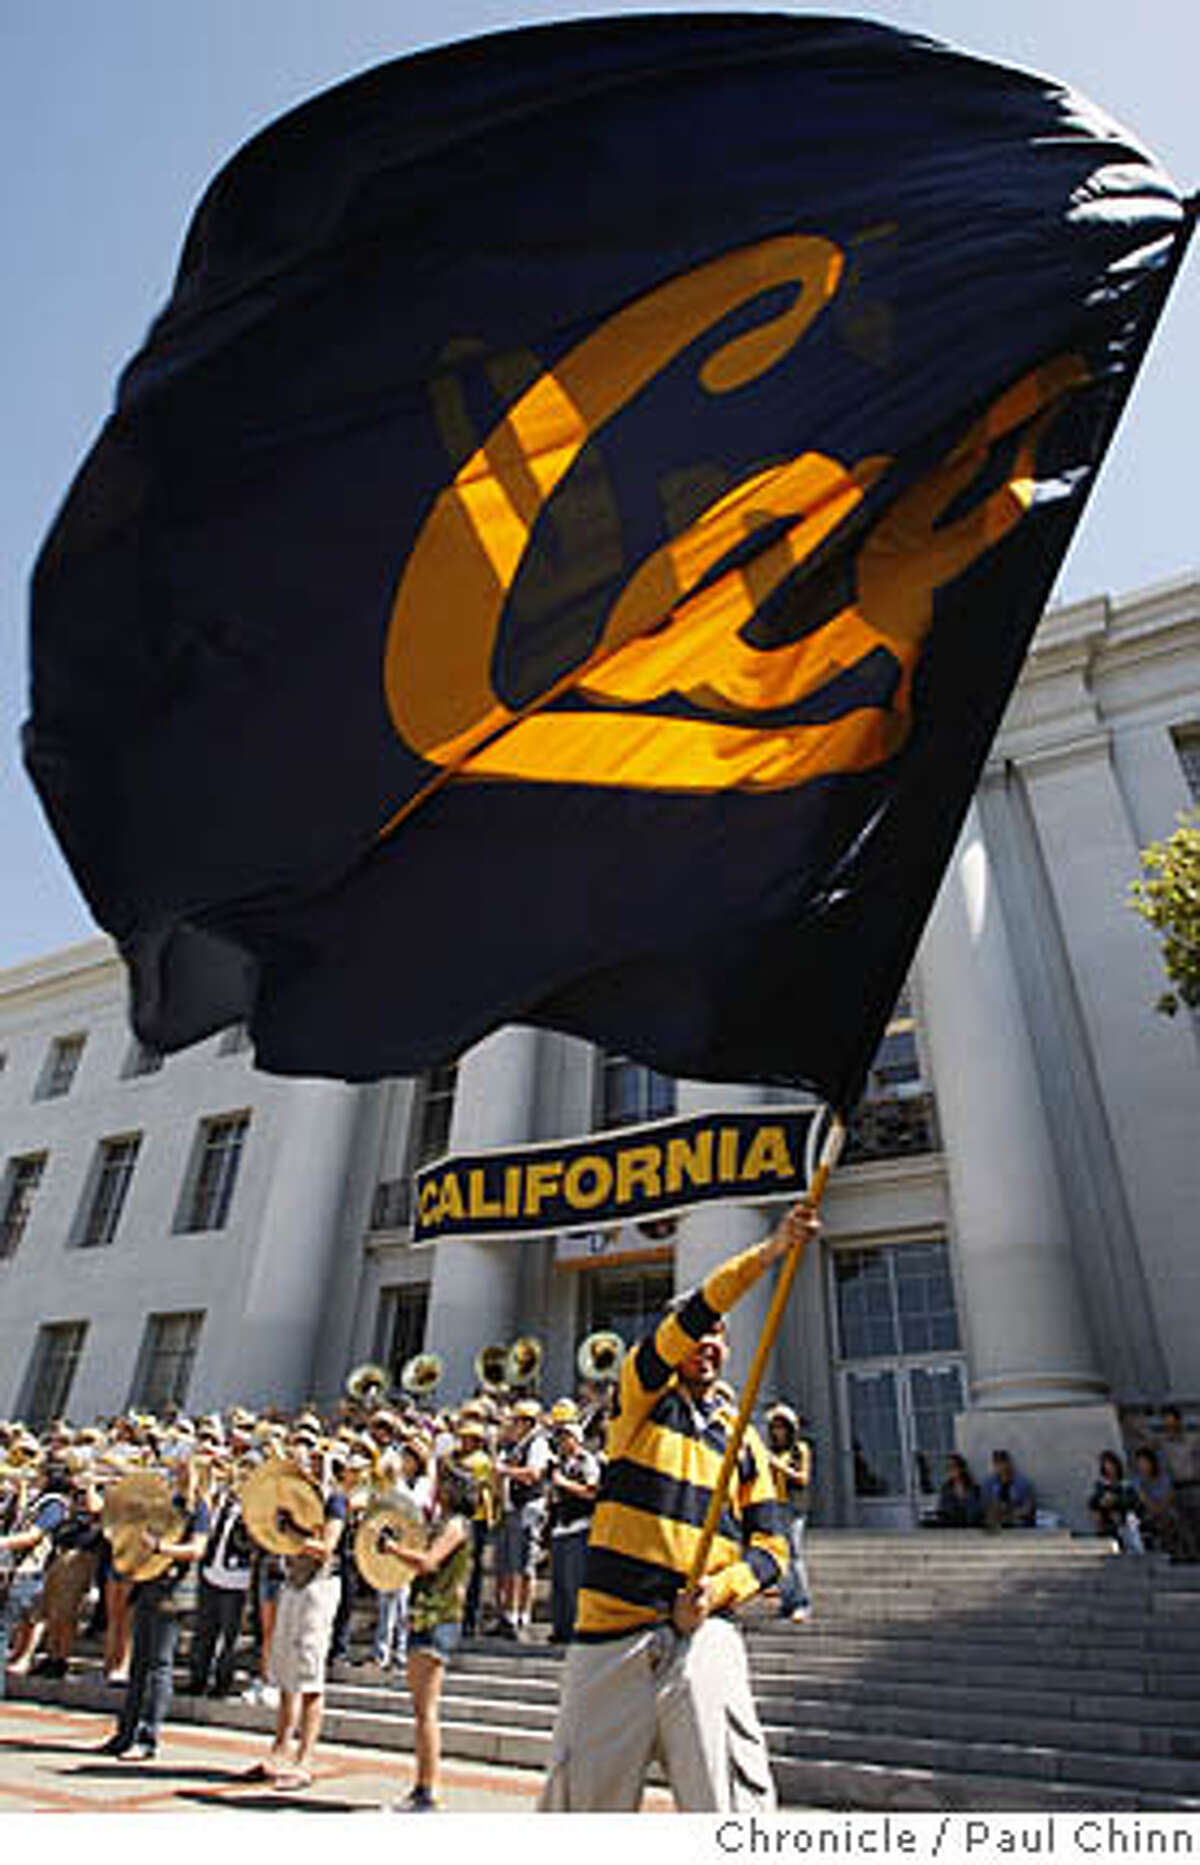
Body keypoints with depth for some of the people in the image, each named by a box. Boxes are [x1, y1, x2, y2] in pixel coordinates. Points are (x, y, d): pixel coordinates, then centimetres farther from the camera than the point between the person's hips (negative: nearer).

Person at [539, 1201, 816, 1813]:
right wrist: (767, 1251, -24)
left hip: (703, 1638, 2)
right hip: (612, 1634, -2)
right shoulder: (641, 1400, 3)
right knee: (586, 1797, 5)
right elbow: (690, 1319, -14)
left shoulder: (743, 1439, 15)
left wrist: (722, 1586, -10)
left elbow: (771, 1543, 12)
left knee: (728, 1798, -9)